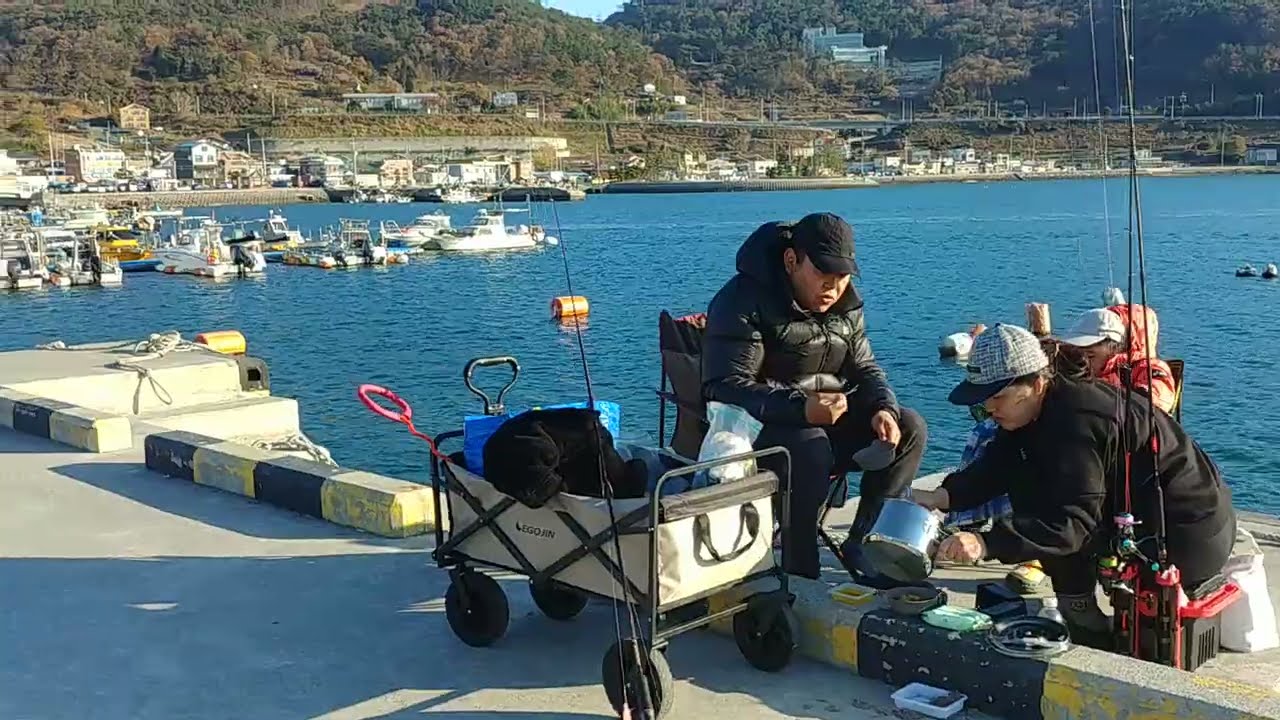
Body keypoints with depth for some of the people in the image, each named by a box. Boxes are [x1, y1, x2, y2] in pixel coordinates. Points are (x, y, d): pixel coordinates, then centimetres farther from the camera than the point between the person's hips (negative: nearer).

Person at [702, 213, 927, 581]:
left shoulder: (845, 305, 7)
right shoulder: (742, 302, -18)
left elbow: (864, 368, 13)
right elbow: (724, 387, -27)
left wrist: (883, 408, -12)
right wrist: (800, 409, -39)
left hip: (826, 420, 8)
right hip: (755, 432, -8)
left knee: (909, 427, -4)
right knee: (810, 446, -37)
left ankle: (863, 545, -4)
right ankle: (800, 575, -28)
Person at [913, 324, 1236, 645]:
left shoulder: (1076, 420, -27)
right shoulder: (1044, 408, 2)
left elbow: (1073, 520, -32)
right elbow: (994, 468, 0)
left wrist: (987, 543, -42)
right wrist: (942, 497, -18)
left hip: (1188, 542, -10)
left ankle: (1086, 628, 2)